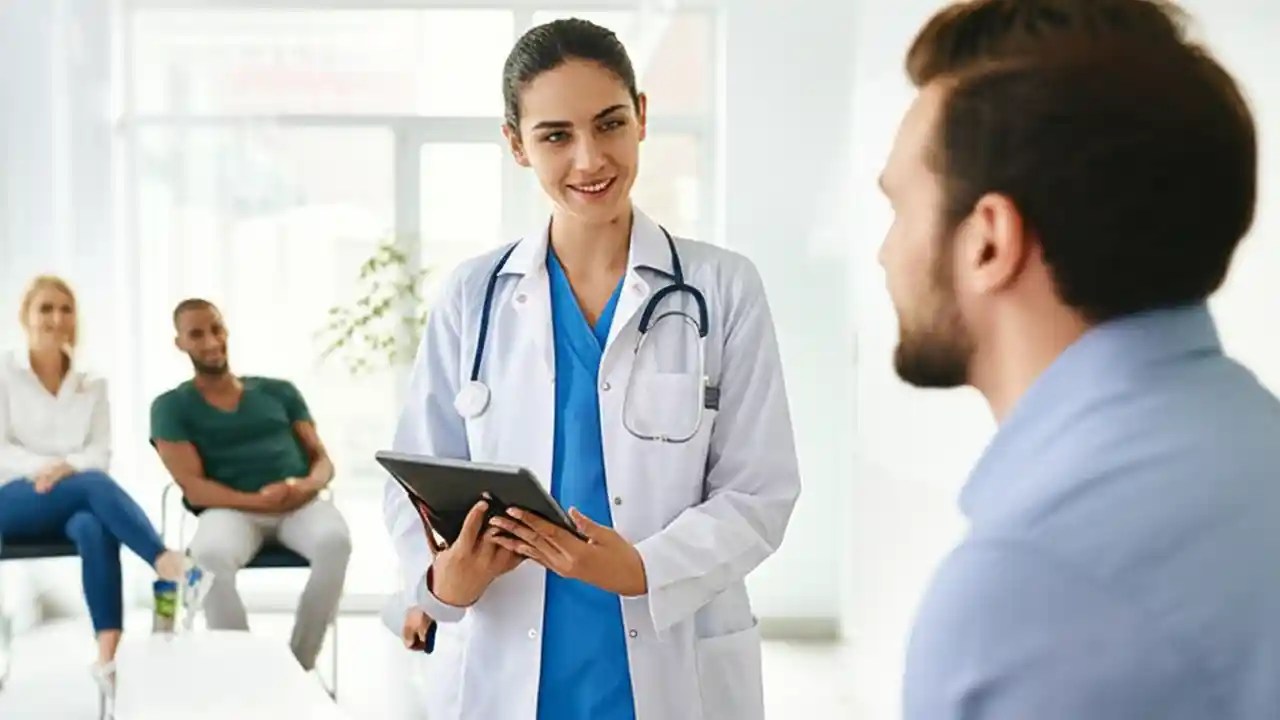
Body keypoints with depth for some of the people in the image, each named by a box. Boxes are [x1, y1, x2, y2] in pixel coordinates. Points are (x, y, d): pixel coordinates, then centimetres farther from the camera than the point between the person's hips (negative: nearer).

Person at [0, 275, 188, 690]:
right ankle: (168, 564, -49)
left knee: (94, 527, -36)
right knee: (96, 485, -35)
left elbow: (101, 453, 5)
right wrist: (43, 468, -21)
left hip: (72, 500, 2)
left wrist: (68, 467, -17)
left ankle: (108, 656, -47)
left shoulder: (92, 384, 14)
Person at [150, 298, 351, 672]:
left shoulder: (279, 391, 22)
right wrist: (258, 501, -18)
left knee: (335, 541, -34)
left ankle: (301, 664, -20)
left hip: (300, 504, 2)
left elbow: (322, 458, 16)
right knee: (209, 554, -38)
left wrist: (310, 484, -10)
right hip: (232, 509, -2)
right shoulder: (172, 406, 13)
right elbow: (194, 488, -1)